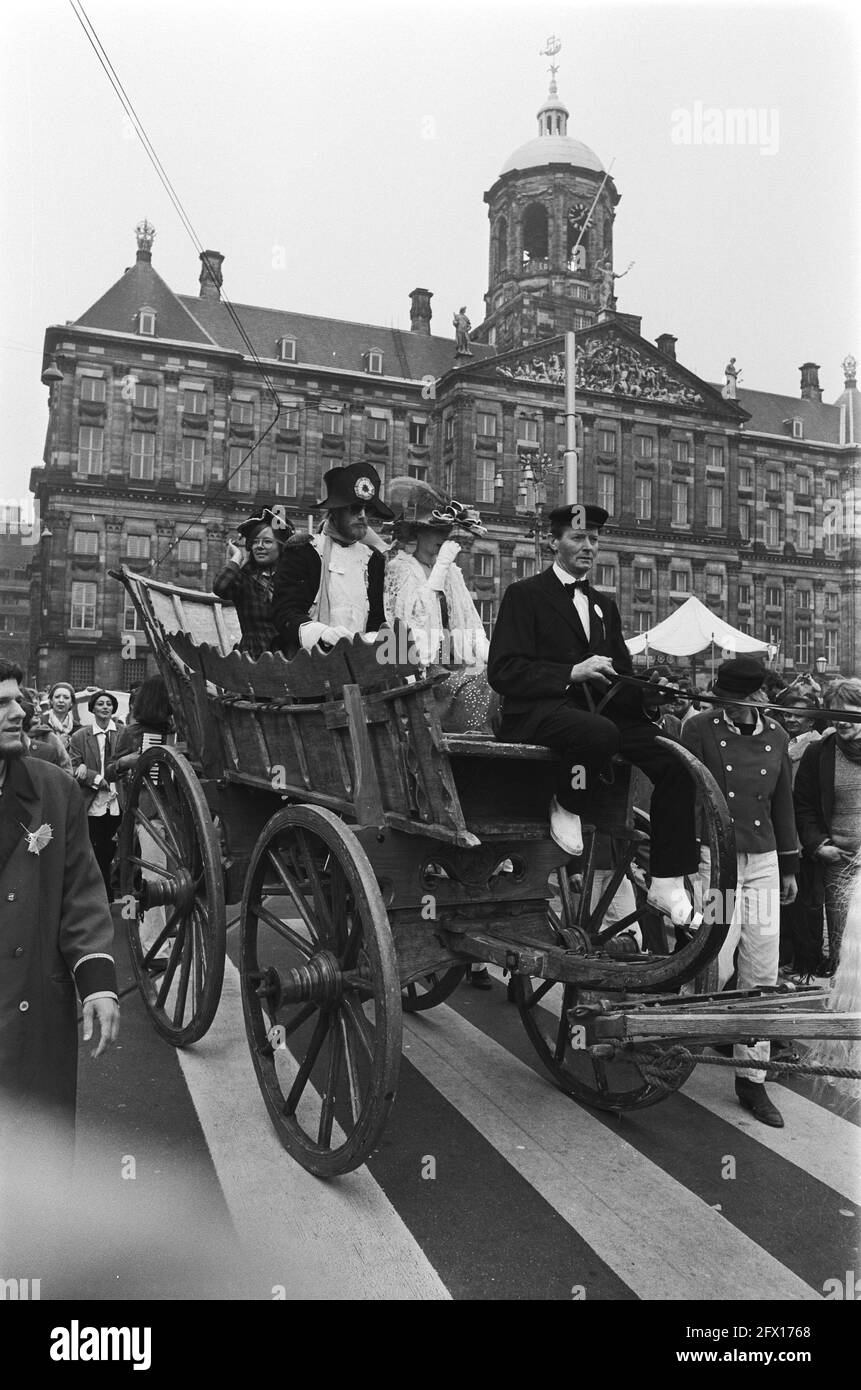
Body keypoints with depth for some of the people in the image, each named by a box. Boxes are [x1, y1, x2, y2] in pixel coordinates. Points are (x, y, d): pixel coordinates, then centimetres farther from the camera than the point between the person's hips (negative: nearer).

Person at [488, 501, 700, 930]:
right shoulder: (524, 594, 2)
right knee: (600, 732, -39)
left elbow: (620, 673, 23)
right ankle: (566, 807, -9)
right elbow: (503, 672, -9)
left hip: (596, 710, 7)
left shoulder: (604, 605, 24)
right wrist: (572, 673, -19)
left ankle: (667, 882, -8)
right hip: (536, 714, -6)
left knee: (676, 759, -16)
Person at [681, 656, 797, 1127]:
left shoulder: (775, 735, 10)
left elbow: (783, 801, 17)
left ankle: (751, 1080, 17)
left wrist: (789, 867, 18)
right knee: (716, 964, -12)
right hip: (713, 856, -4)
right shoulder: (699, 729, -4)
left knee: (761, 975, 5)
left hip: (762, 861, 4)